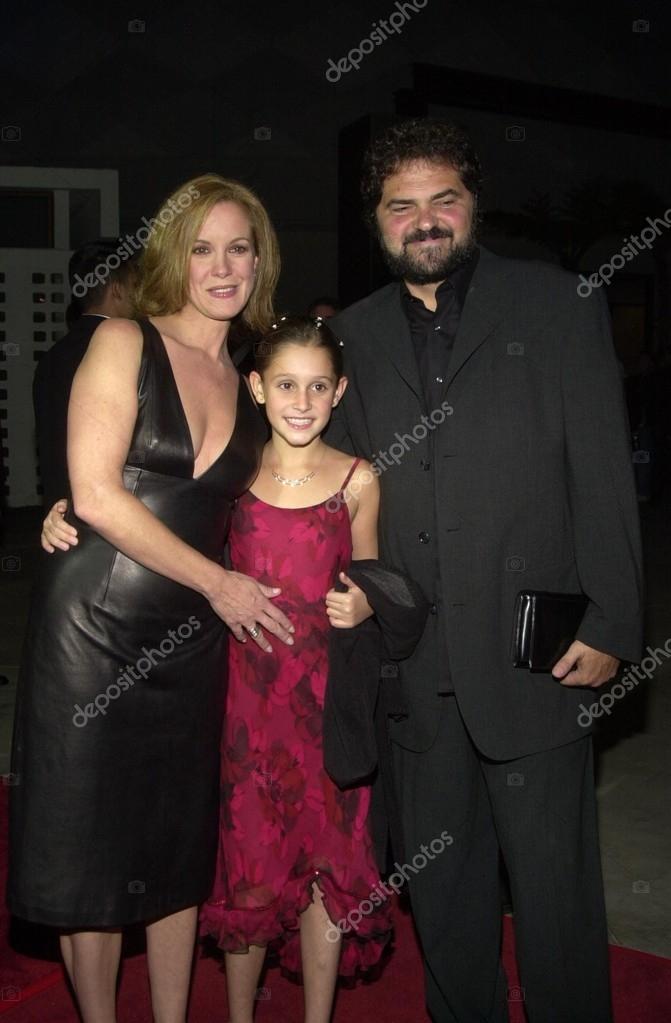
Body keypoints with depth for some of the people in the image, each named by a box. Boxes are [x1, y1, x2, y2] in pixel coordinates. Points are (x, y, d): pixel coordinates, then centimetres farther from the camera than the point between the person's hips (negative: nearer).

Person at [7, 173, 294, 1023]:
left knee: (179, 849, 13)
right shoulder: (124, 343, -5)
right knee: (90, 842, 7)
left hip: (193, 637, 5)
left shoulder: (248, 386, 10)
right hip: (94, 626, -4)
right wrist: (218, 583, -11)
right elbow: (95, 495, -15)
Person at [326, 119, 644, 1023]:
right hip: (416, 666, 4)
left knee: (553, 878, 5)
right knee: (440, 883, 16)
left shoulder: (556, 305, 1)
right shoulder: (355, 335, 11)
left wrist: (609, 626, -8)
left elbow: (602, 474, -3)